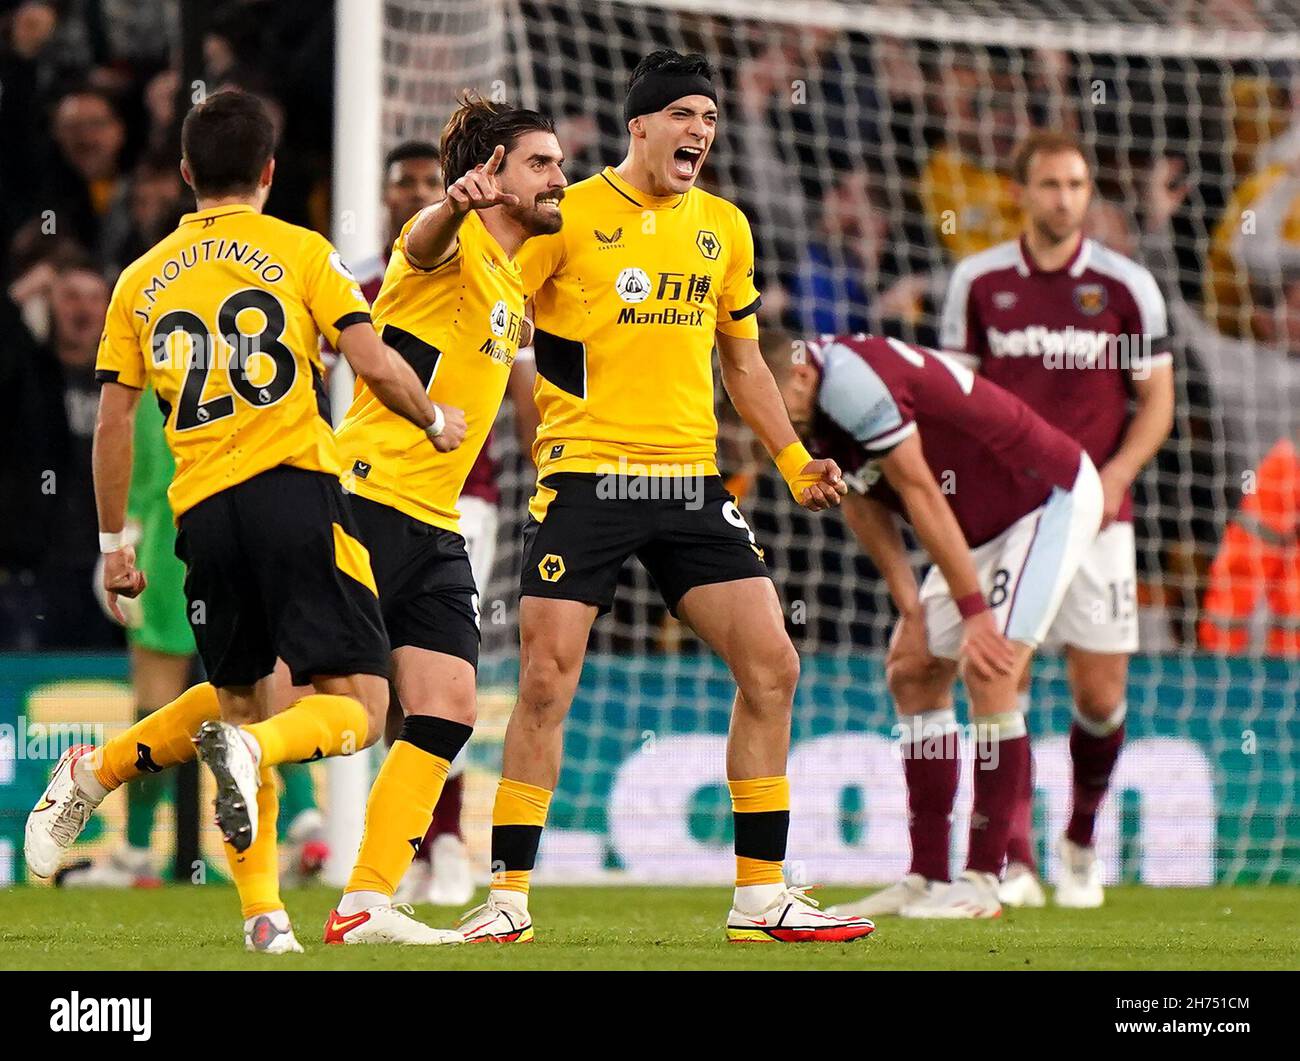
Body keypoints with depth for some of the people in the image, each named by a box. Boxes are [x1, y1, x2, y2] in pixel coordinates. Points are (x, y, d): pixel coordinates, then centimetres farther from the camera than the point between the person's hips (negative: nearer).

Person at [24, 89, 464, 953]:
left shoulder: (142, 280, 16)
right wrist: (436, 421, 15)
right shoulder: (298, 252, 5)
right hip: (295, 490, -5)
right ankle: (254, 750, -35)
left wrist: (114, 541, 22)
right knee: (356, 706, -5)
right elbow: (376, 364, -4)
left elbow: (113, 421, 14)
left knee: (238, 699, 22)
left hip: (202, 510, 5)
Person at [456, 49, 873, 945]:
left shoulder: (725, 228, 13)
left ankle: (762, 895, 5)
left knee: (771, 664, -3)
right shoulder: (569, 216, -3)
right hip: (584, 475, -5)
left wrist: (794, 461, 14)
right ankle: (509, 897, 1)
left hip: (690, 480, 5)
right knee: (547, 681, -9)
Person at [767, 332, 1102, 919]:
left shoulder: (850, 380, -30)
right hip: (986, 522, 10)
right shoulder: (815, 411, -2)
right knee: (914, 676, 7)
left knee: (988, 671, -19)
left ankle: (982, 881, -14)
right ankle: (927, 879, 8)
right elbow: (866, 511, 4)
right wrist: (912, 612, -2)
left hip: (1050, 501, -10)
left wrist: (975, 610, -20)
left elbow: (921, 496, -26)